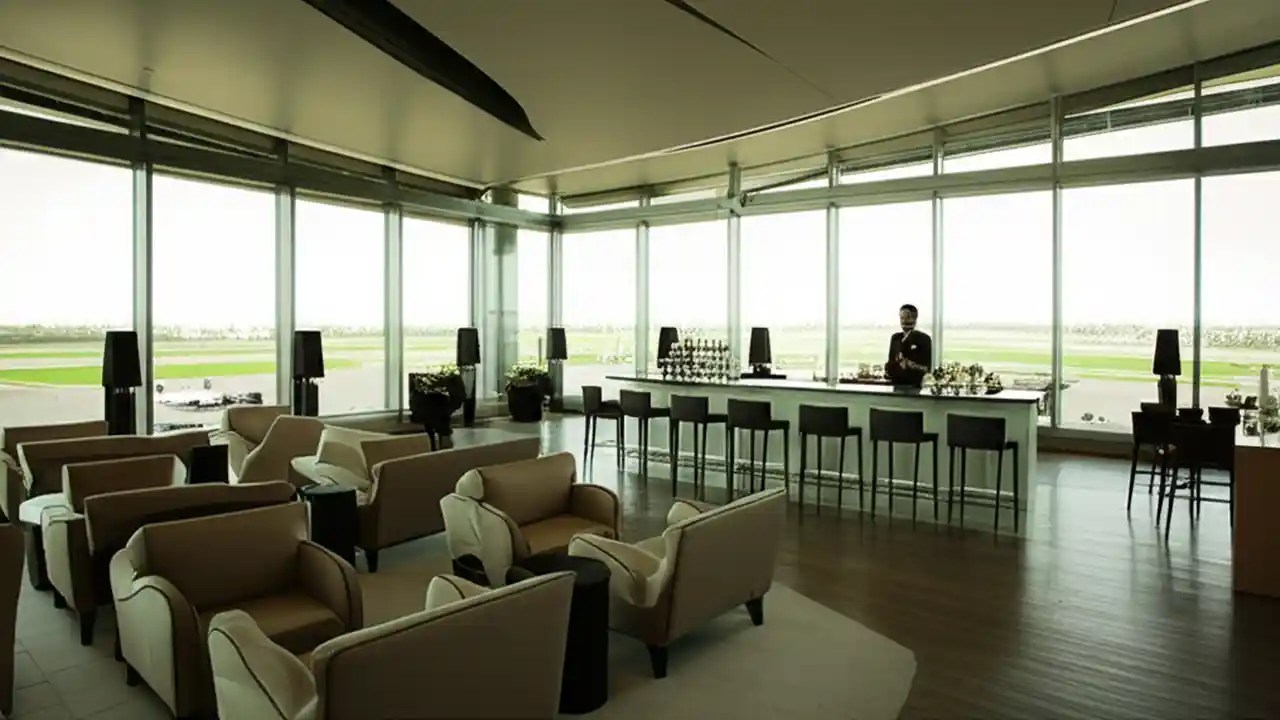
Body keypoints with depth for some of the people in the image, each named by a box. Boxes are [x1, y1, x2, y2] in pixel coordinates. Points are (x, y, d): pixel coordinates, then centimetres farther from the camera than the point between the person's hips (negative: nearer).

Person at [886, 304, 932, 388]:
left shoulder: (924, 339, -4)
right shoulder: (895, 338, 12)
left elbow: (927, 367, -6)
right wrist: (888, 367, -6)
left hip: (914, 386, -4)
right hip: (897, 384, 4)